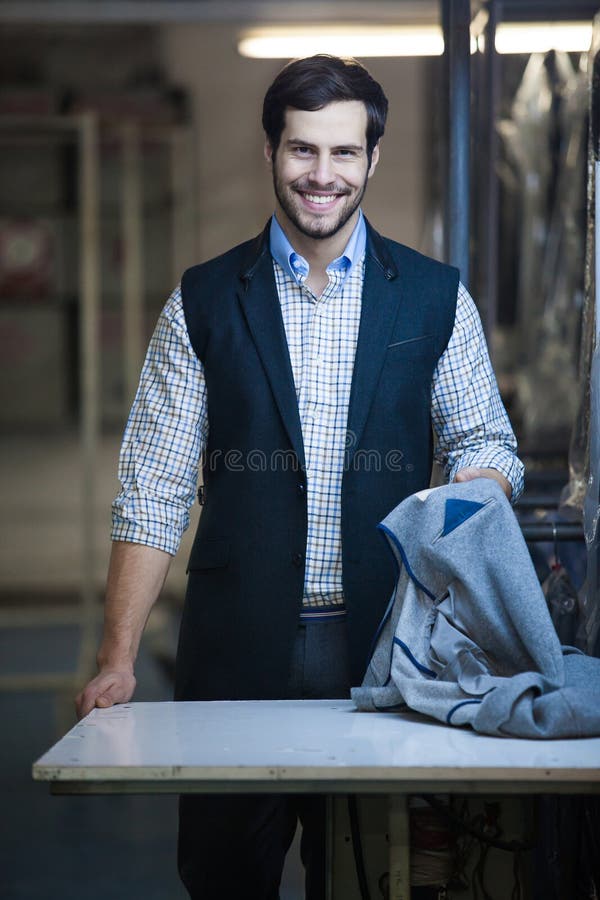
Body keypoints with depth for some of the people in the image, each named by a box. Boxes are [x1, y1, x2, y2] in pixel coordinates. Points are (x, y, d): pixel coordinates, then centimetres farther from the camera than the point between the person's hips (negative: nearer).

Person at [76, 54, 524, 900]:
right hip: (239, 649, 0)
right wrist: (116, 662, -4)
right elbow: (153, 493, 3)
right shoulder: (204, 302, 4)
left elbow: (487, 441, 11)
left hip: (385, 645, 1)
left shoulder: (435, 298, 6)